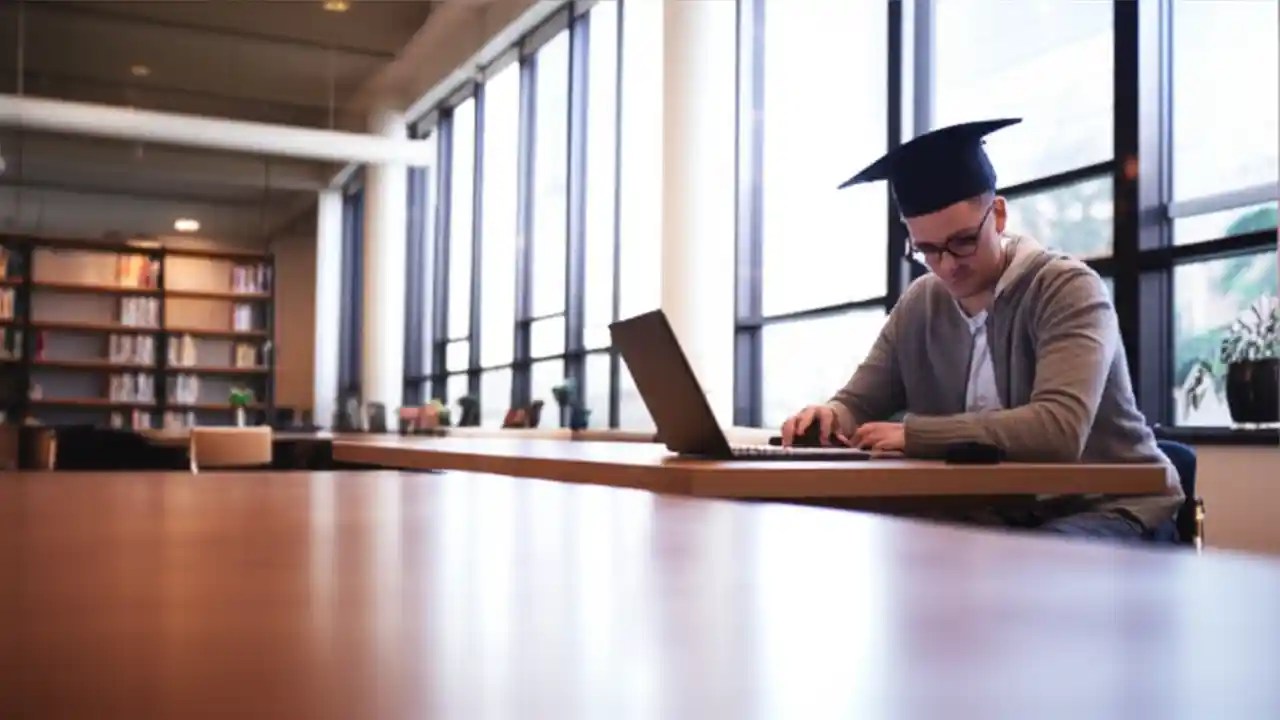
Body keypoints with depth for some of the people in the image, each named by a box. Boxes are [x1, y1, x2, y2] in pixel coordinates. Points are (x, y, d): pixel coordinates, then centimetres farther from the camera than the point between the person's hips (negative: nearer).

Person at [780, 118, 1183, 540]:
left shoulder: (1069, 289, -15)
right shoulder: (917, 306, 2)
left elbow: (1059, 428, -29)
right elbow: (860, 404, 9)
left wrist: (914, 435, -29)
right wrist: (831, 417, -16)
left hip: (1109, 509, -4)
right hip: (997, 516, 4)